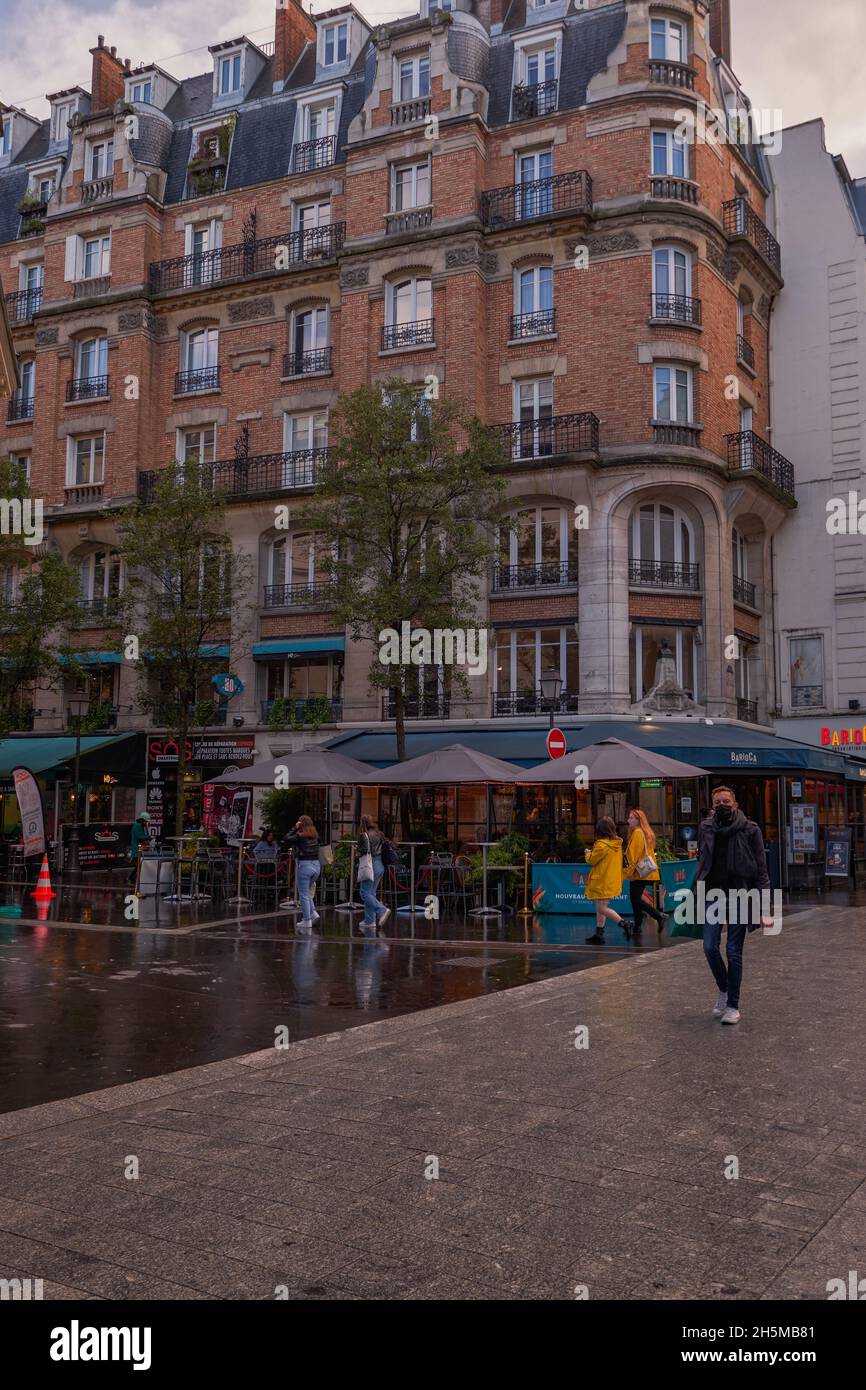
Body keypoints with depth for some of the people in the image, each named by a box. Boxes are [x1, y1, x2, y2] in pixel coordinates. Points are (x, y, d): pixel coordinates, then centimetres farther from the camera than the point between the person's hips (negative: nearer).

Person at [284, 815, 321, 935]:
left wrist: (295, 828, -1)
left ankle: (307, 922, 3)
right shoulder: (315, 836, 8)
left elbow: (287, 839, -6)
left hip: (304, 865, -6)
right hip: (316, 865, 6)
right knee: (307, 892, 24)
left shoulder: (300, 836, -11)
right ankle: (313, 912, 10)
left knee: (304, 895, 2)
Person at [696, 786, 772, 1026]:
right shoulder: (705, 828, 6)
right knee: (710, 947, -4)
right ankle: (723, 990, 22)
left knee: (734, 952, 0)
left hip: (739, 896, -3)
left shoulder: (750, 830, -4)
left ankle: (733, 1005, 12)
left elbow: (761, 869, -5)